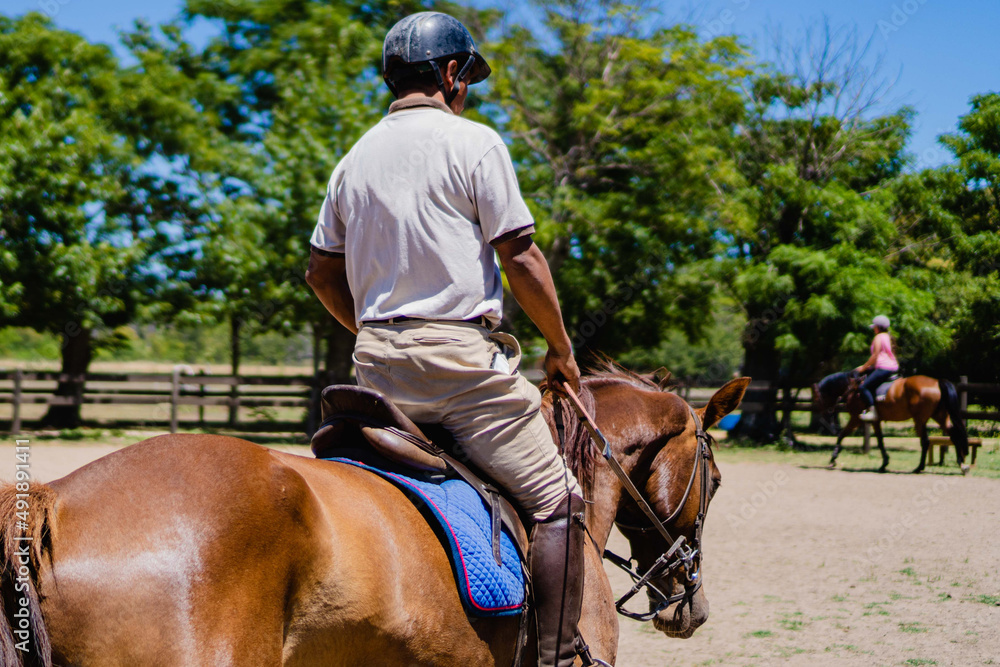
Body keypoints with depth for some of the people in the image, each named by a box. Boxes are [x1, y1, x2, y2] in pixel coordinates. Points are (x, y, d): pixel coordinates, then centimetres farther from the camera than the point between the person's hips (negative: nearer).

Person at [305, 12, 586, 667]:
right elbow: (521, 257, -7)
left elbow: (321, 272, 17)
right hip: (460, 355, -7)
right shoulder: (473, 141, -5)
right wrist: (562, 350, 3)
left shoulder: (355, 159, 15)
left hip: (377, 364, 7)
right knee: (558, 499, -1)